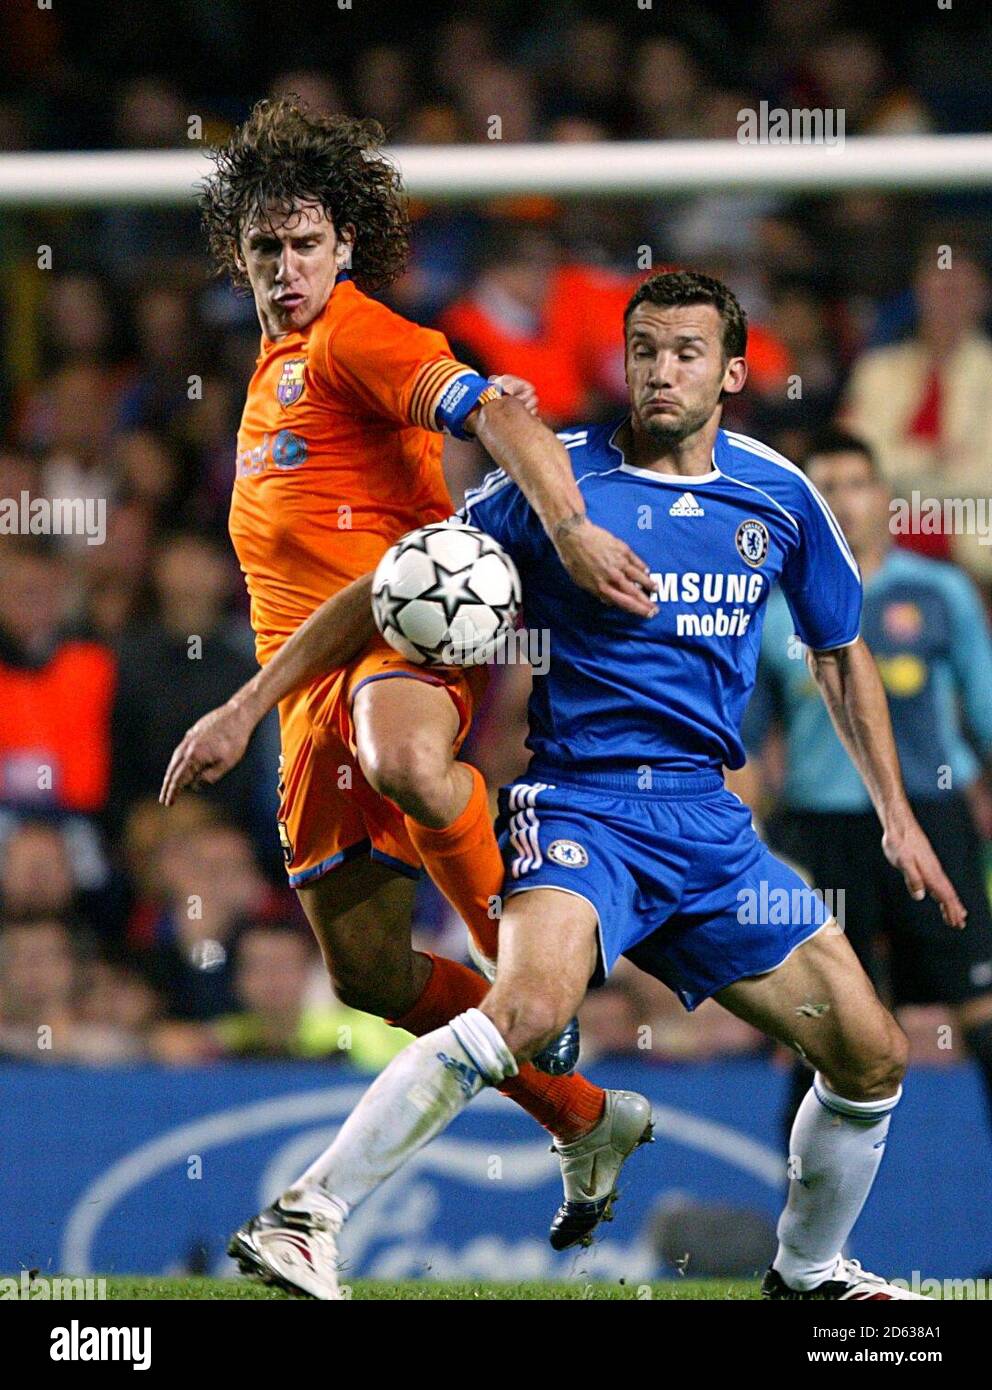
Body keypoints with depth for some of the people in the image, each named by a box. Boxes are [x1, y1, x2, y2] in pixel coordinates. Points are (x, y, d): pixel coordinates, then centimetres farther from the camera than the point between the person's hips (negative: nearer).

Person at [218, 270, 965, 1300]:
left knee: (871, 1057, 4)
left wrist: (896, 816, 18)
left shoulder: (779, 496, 8)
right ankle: (303, 1220, -32)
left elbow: (840, 656, 22)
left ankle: (807, 1272, 29)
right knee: (533, 1003, -34)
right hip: (580, 800, -5)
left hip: (710, 819, 6)